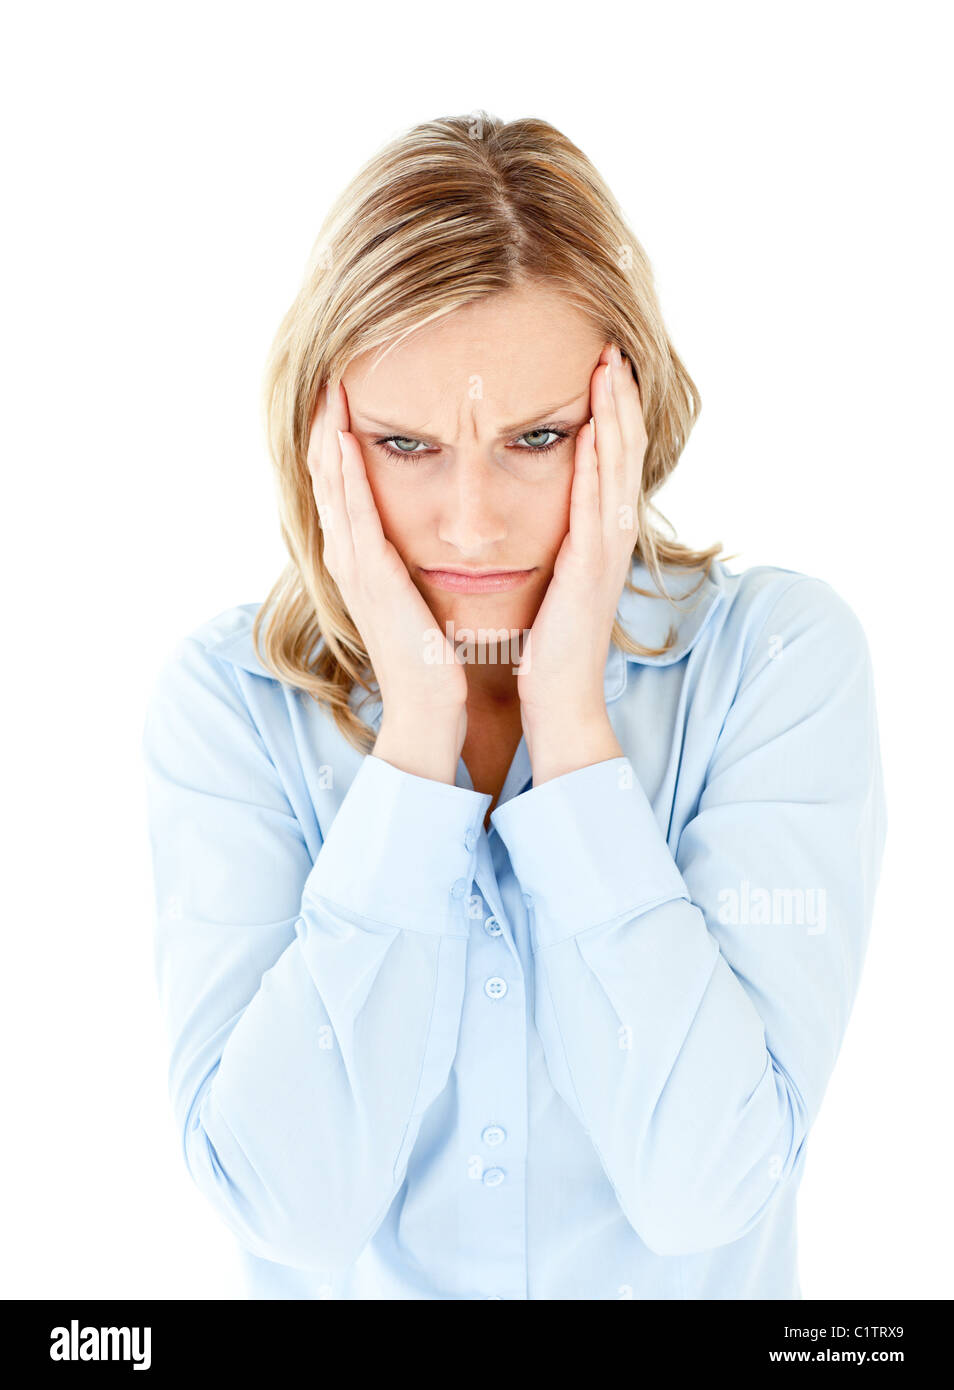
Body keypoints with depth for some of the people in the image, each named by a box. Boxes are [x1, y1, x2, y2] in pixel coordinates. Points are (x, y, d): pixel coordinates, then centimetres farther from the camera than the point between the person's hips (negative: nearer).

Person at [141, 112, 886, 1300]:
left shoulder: (779, 654, -10)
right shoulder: (224, 697, -8)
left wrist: (571, 714, -19)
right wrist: (416, 729, -19)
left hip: (695, 1276, 0)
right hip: (350, 1285, 1)